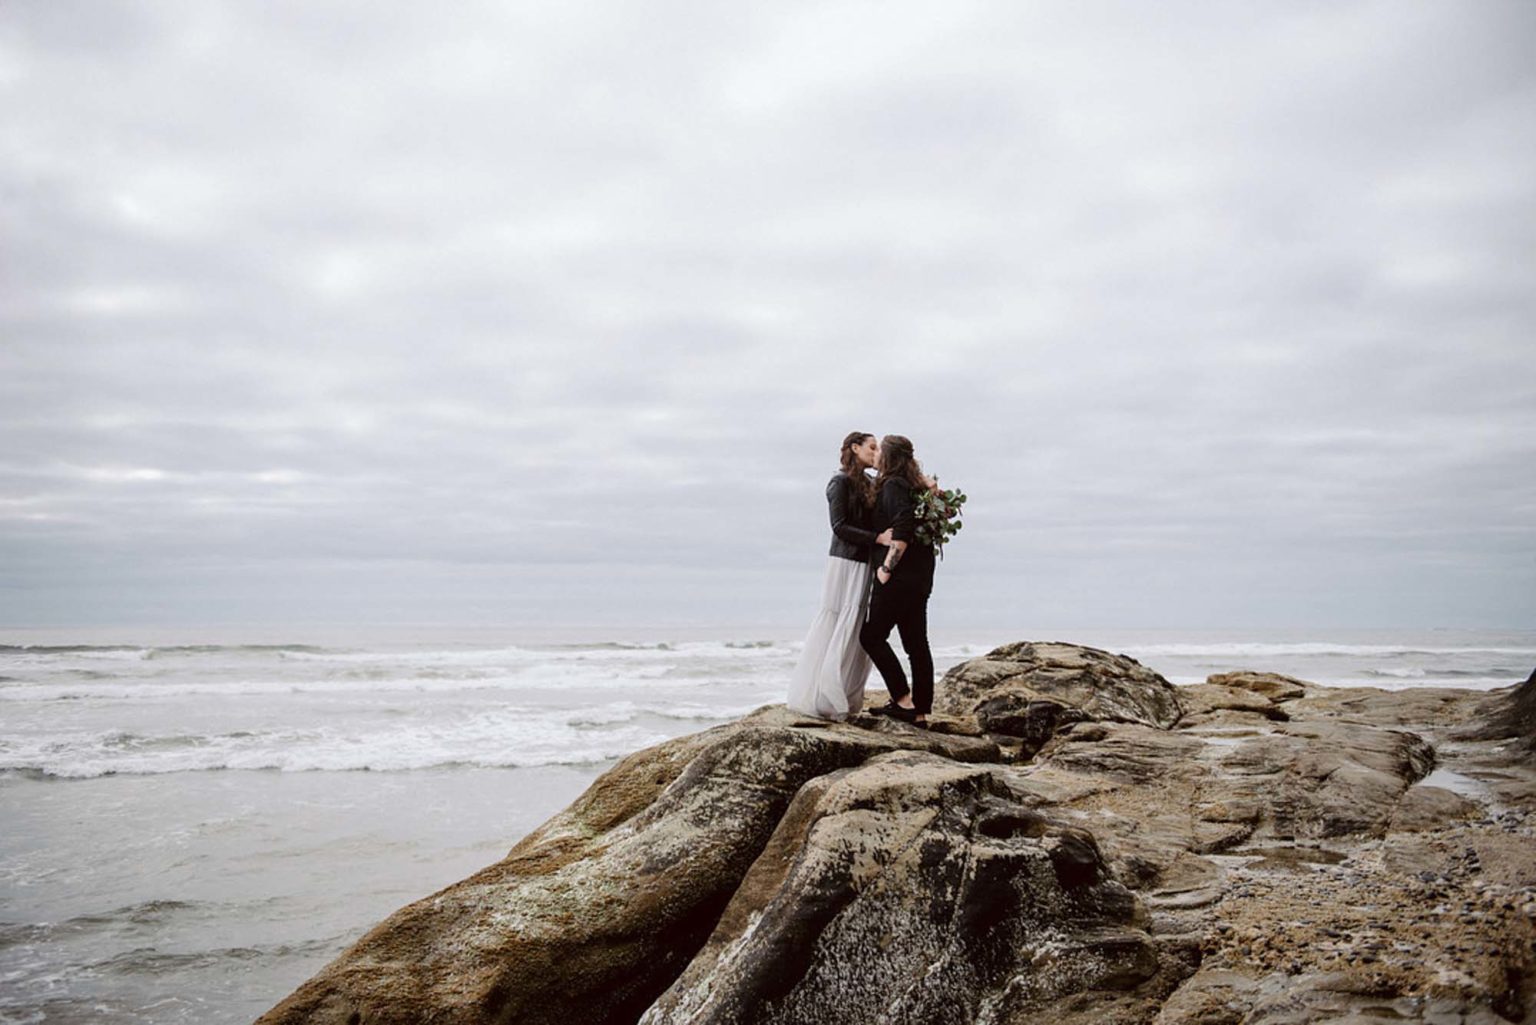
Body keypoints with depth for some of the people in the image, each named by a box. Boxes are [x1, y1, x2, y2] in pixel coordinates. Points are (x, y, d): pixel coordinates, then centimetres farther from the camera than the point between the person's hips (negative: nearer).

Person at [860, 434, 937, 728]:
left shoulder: (893, 486, -11)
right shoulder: (918, 486, 15)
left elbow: (903, 528, -23)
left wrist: (887, 567, -20)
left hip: (898, 579, -9)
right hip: (920, 578, 9)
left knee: (872, 636, -1)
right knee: (917, 643, 9)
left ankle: (903, 700, -4)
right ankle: (921, 712, 11)